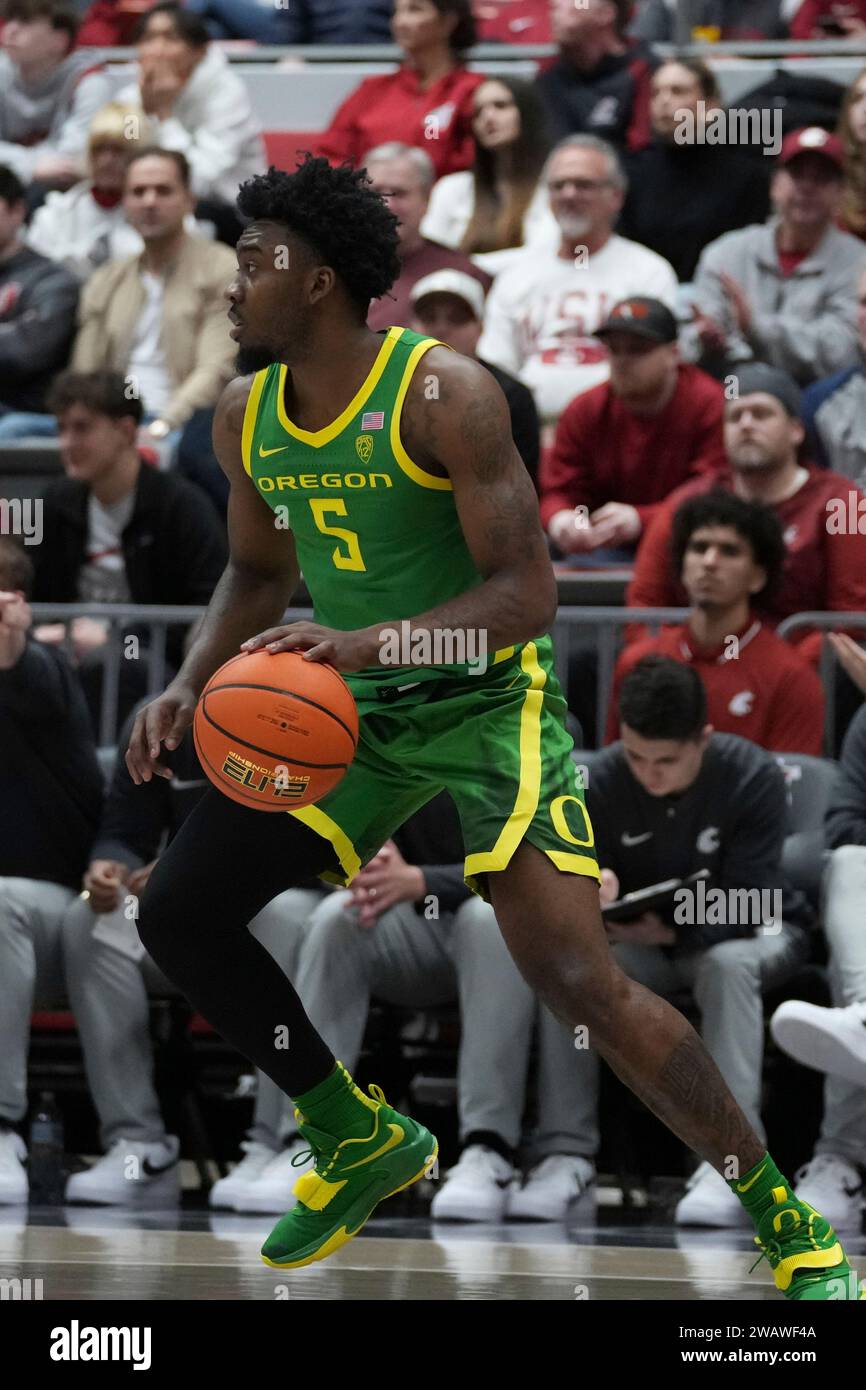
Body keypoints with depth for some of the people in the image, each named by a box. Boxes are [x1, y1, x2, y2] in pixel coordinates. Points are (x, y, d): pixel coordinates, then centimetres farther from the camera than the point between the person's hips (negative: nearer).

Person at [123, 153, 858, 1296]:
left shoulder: (443, 396, -21)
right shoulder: (246, 417, 1)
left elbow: (525, 593, -25)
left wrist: (368, 642, -38)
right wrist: (192, 687, 0)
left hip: (485, 698, -7)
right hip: (348, 707, 7)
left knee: (577, 983, -19)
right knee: (179, 915, 1)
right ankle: (361, 1142, 20)